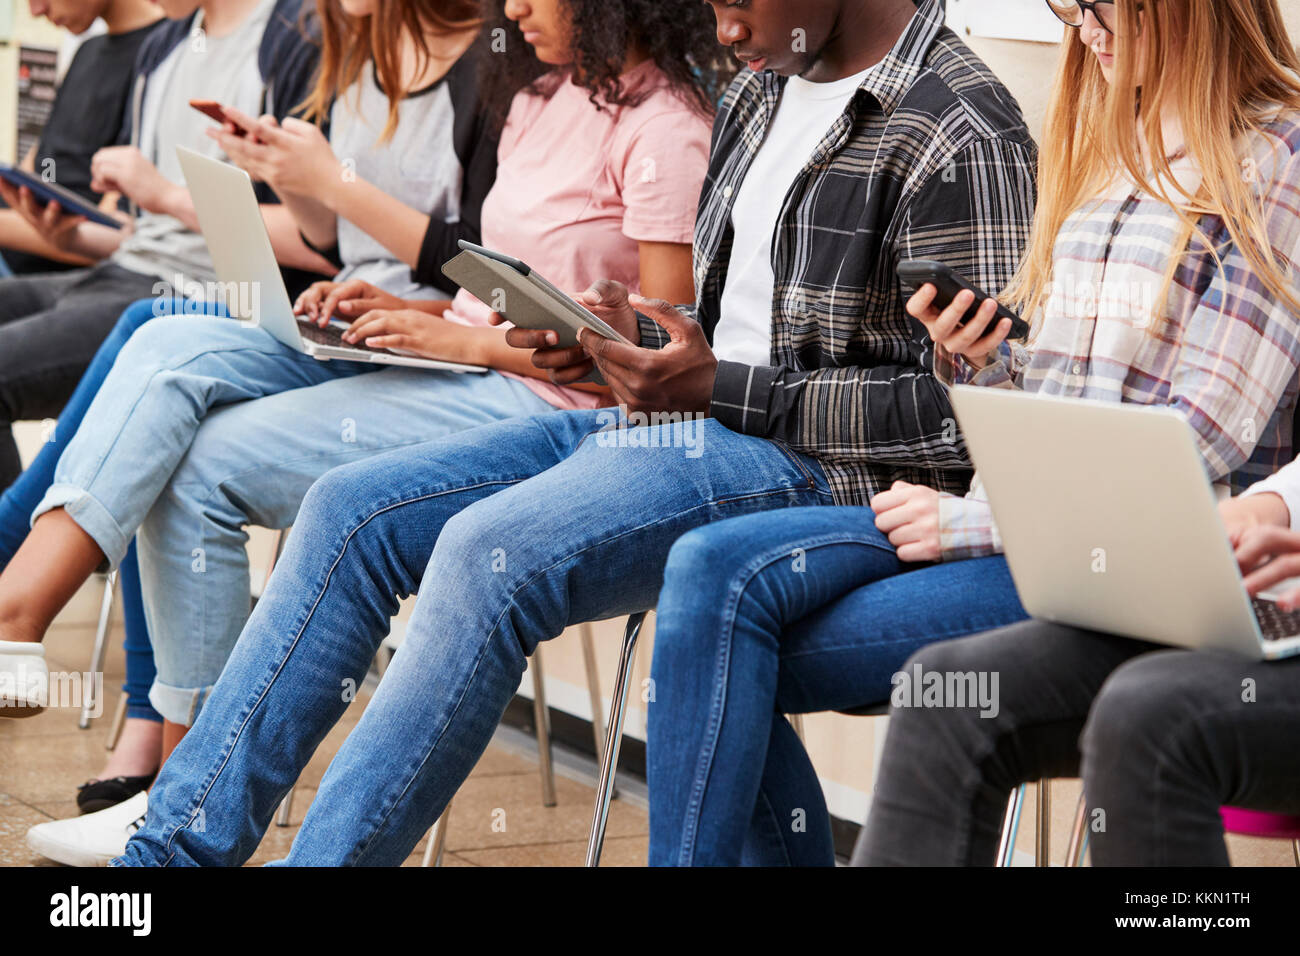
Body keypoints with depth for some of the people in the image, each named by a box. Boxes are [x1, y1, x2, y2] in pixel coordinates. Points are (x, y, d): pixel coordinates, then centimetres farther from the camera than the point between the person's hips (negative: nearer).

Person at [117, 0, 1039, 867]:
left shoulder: (960, 133, -13)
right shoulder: (763, 91, 16)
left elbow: (966, 411, -18)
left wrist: (721, 389, -18)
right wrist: (631, 334, 3)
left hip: (807, 460, -9)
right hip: (682, 421, 9)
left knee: (491, 549, -31)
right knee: (350, 508, -2)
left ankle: (325, 855, -23)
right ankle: (179, 843, -2)